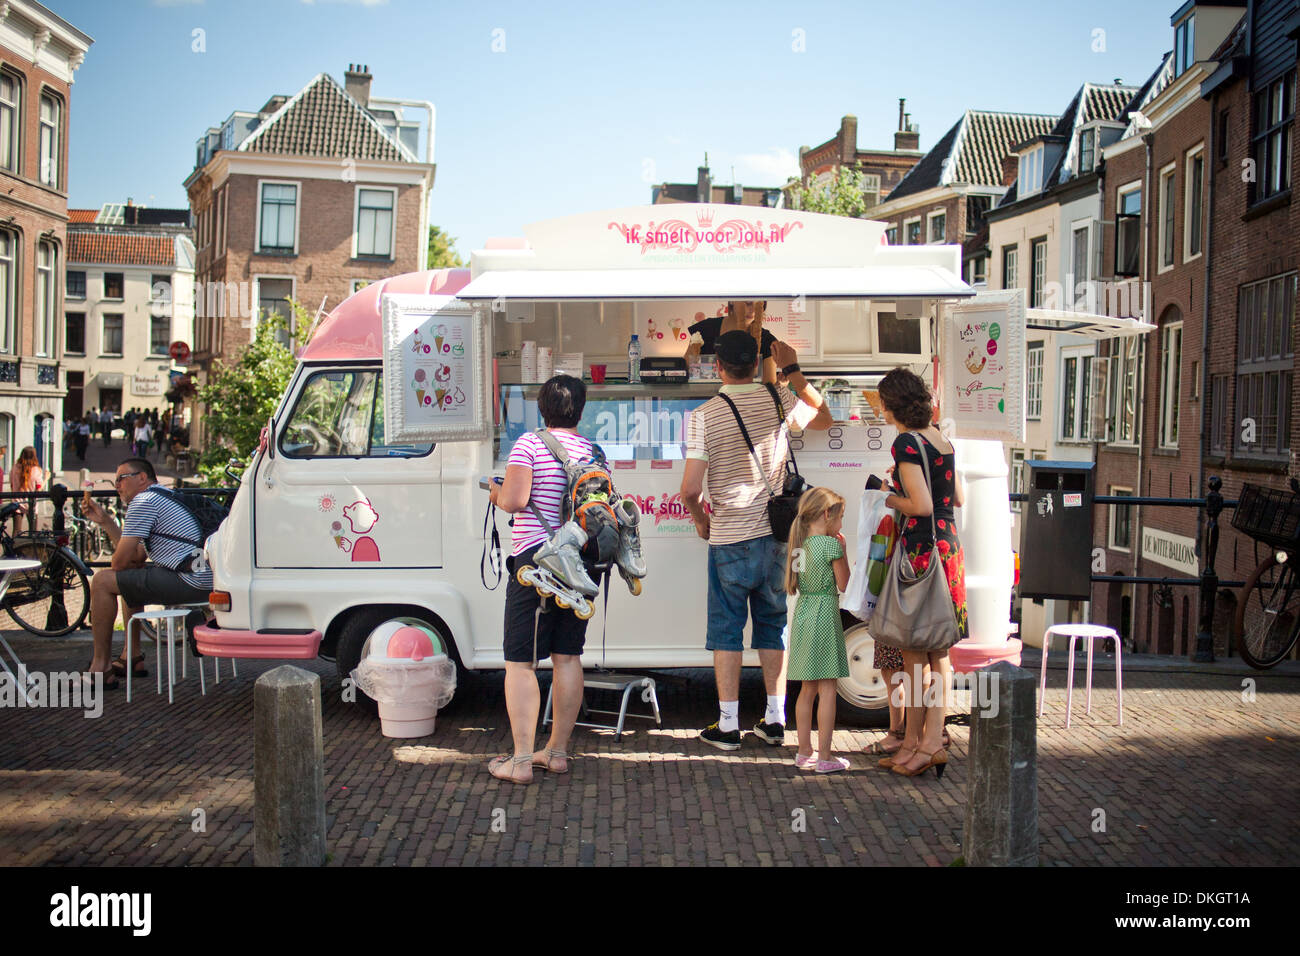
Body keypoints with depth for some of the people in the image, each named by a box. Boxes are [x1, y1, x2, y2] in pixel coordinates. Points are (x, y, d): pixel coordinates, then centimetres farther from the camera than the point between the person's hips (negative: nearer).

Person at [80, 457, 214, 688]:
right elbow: (136, 555, 26)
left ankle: (101, 666, 2)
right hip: (205, 581, 11)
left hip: (190, 582, -11)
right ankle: (131, 656, 30)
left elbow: (121, 561, -8)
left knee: (103, 581, -3)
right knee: (129, 577, 31)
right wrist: (105, 520, 25)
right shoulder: (164, 497, 26)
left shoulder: (143, 502, -6)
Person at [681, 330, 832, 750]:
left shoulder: (704, 416, -10)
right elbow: (823, 417, 21)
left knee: (726, 629, 7)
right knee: (773, 625, 14)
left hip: (729, 541, -3)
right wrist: (793, 369, 23)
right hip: (775, 537, 3)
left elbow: (690, 490, -13)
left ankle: (727, 725, 9)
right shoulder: (779, 401, -1)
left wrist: (700, 519, 8)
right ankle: (775, 719, 19)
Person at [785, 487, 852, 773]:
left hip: (802, 616, 7)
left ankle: (804, 752, 19)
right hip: (825, 616, -7)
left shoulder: (799, 544, 9)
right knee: (828, 689, -1)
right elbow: (844, 584, -5)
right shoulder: (831, 544, -11)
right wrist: (842, 550, 4)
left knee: (808, 688, 14)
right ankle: (824, 757, 1)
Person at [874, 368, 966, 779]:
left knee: (914, 655, 1)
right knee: (938, 653, 10)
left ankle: (914, 743, 8)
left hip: (919, 552, -8)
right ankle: (932, 742, 14)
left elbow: (922, 505, -20)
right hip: (949, 547, 8)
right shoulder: (942, 439, 11)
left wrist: (890, 499, -3)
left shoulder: (906, 444, -14)